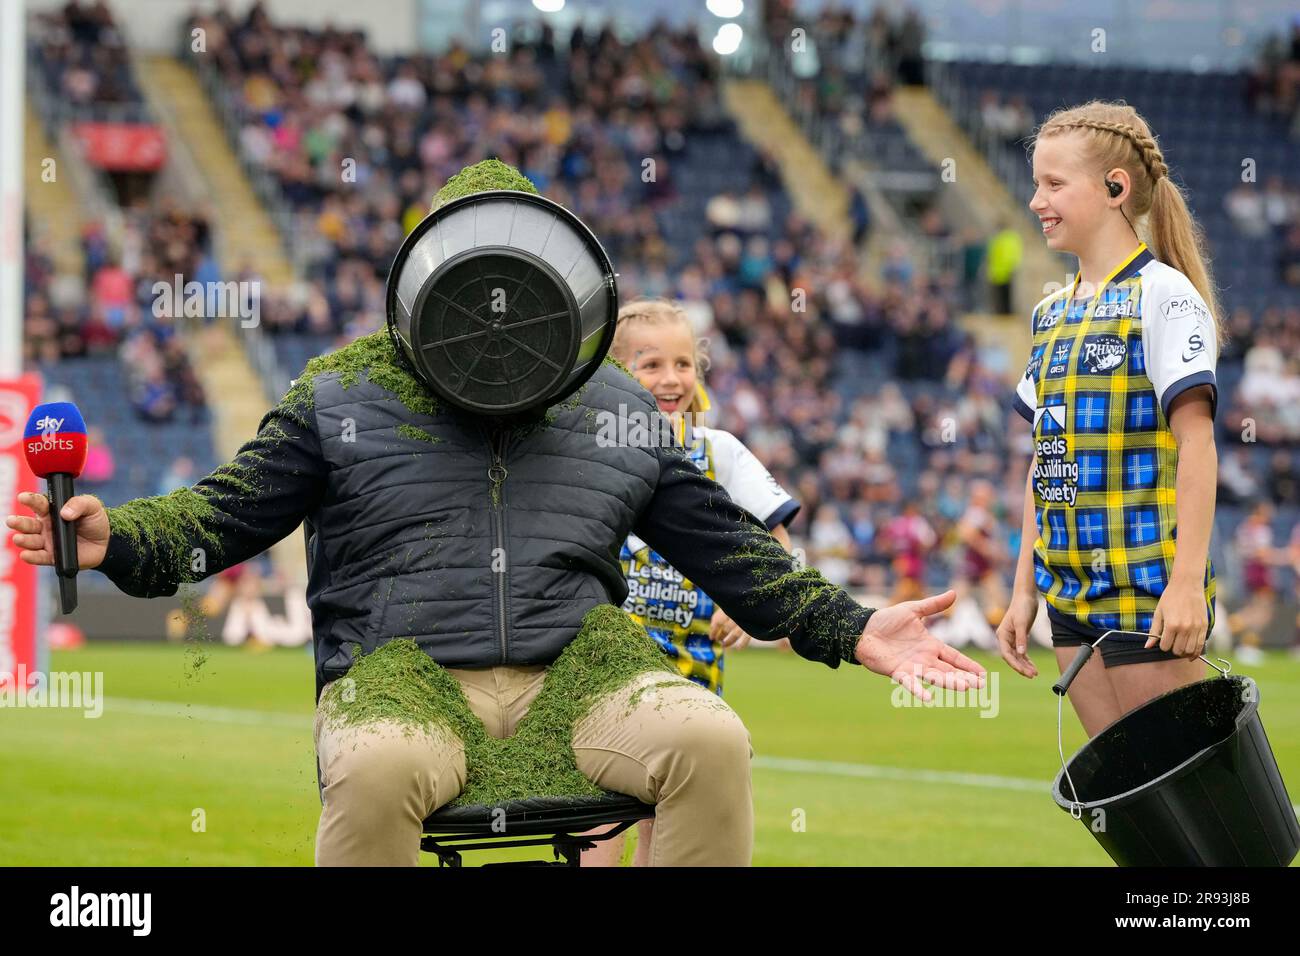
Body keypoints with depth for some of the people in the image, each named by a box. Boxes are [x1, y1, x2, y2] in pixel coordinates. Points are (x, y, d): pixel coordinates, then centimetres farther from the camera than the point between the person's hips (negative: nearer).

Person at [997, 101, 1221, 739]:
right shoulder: (1052, 315, 14)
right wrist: (1024, 591, 14)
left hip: (1147, 589, -7)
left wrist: (1188, 581, -19)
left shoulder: (1162, 295, -8)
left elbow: (1196, 443, -13)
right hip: (1072, 591, 7)